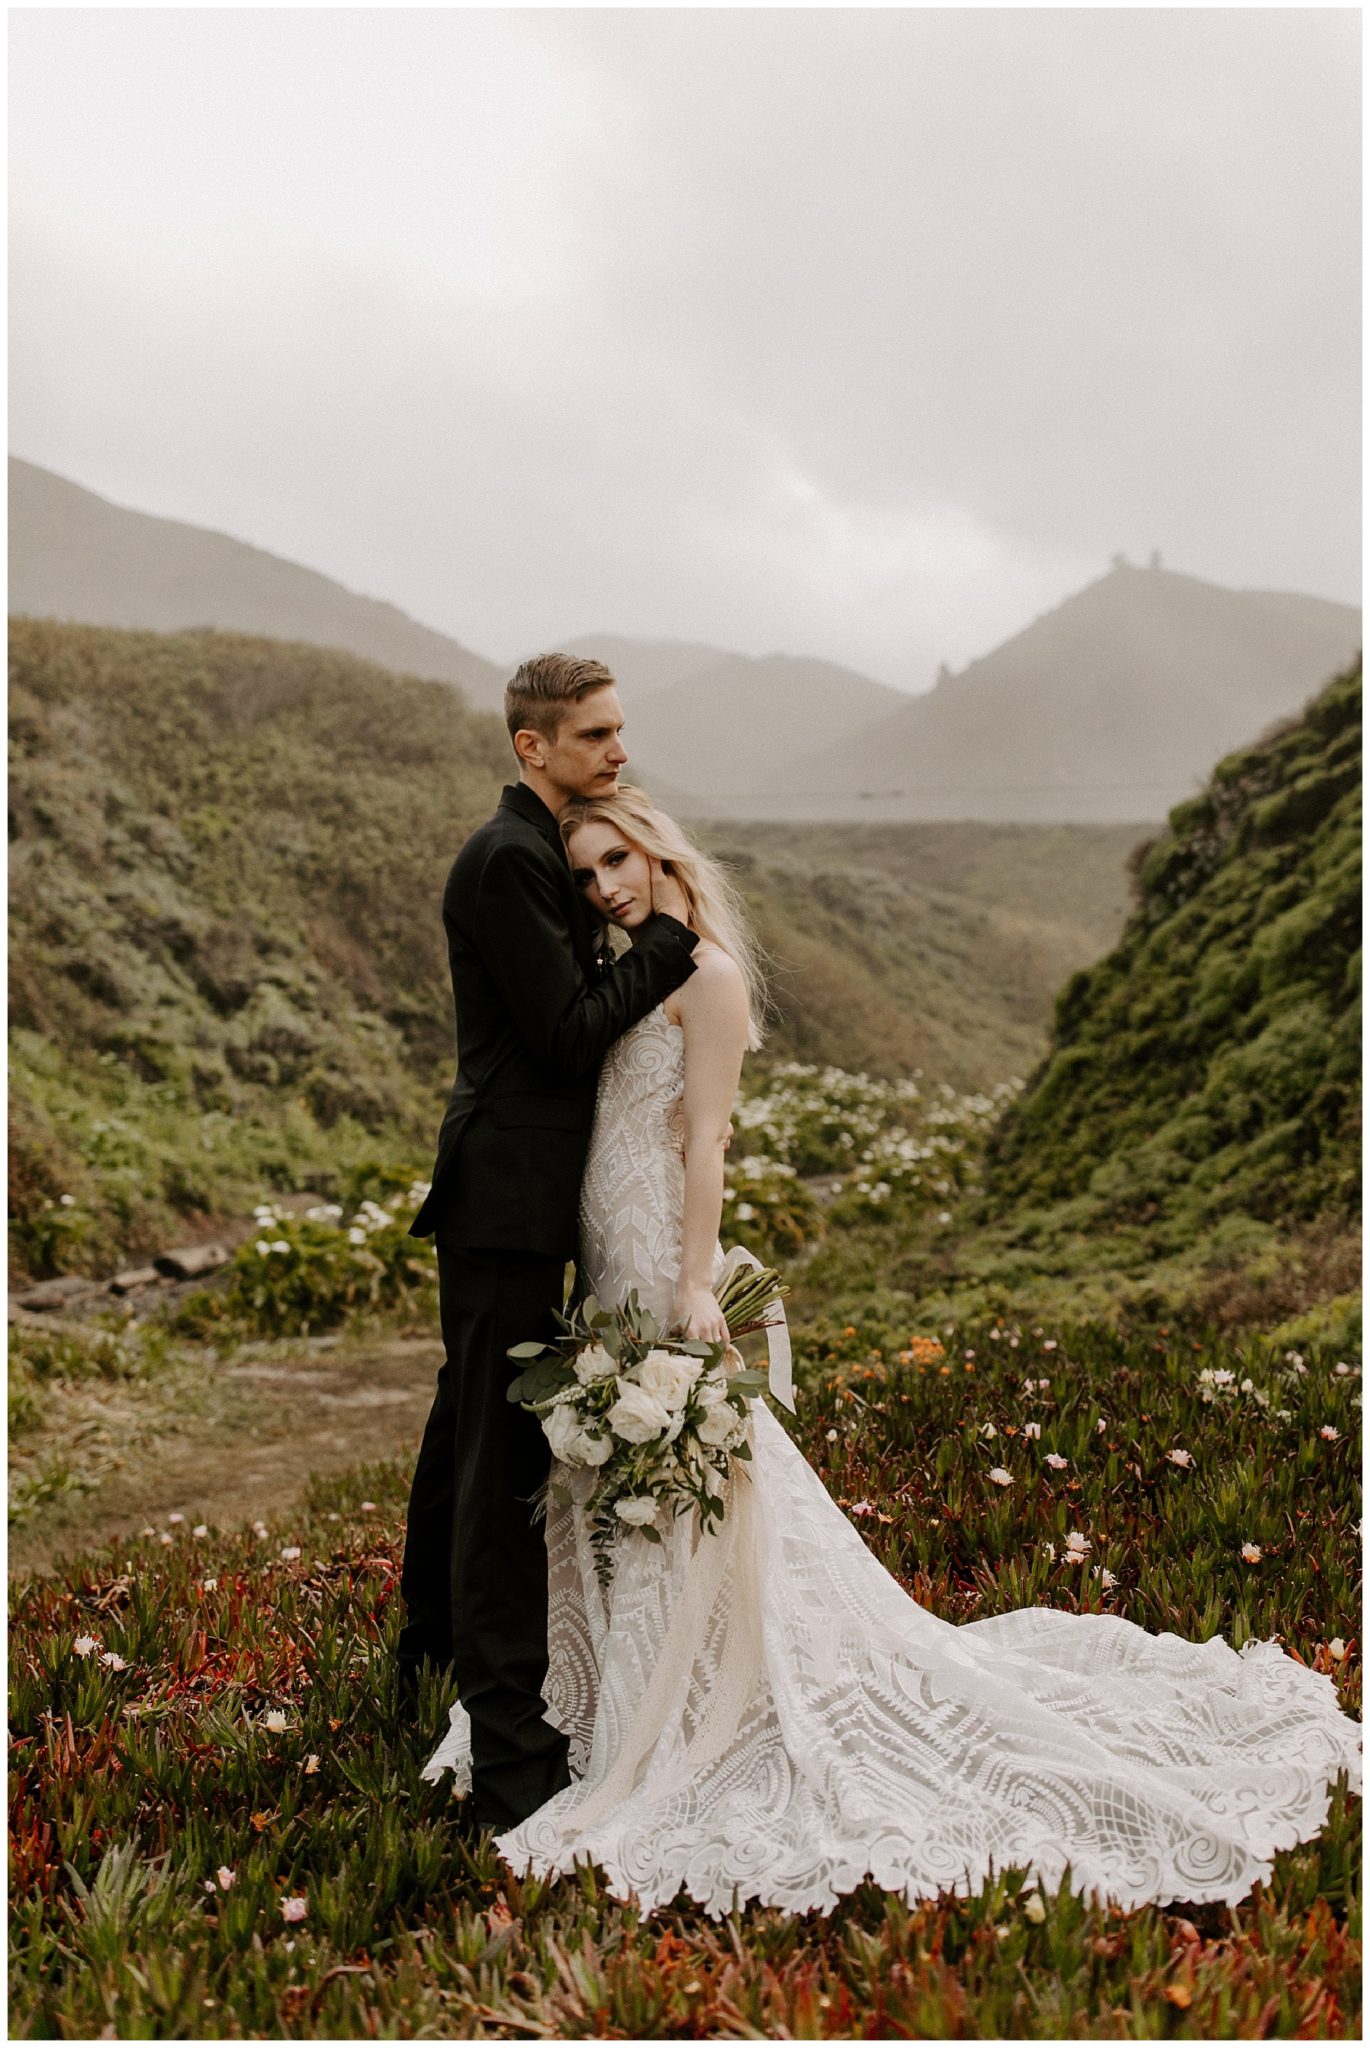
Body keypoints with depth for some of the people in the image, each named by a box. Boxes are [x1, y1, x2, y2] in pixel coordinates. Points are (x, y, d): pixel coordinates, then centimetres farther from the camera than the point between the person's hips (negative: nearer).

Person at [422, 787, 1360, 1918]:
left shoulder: (707, 973, -11)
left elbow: (705, 1143, -16)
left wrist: (693, 1287, -20)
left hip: (662, 1264, -9)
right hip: (612, 1270, 9)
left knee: (682, 1497, 0)